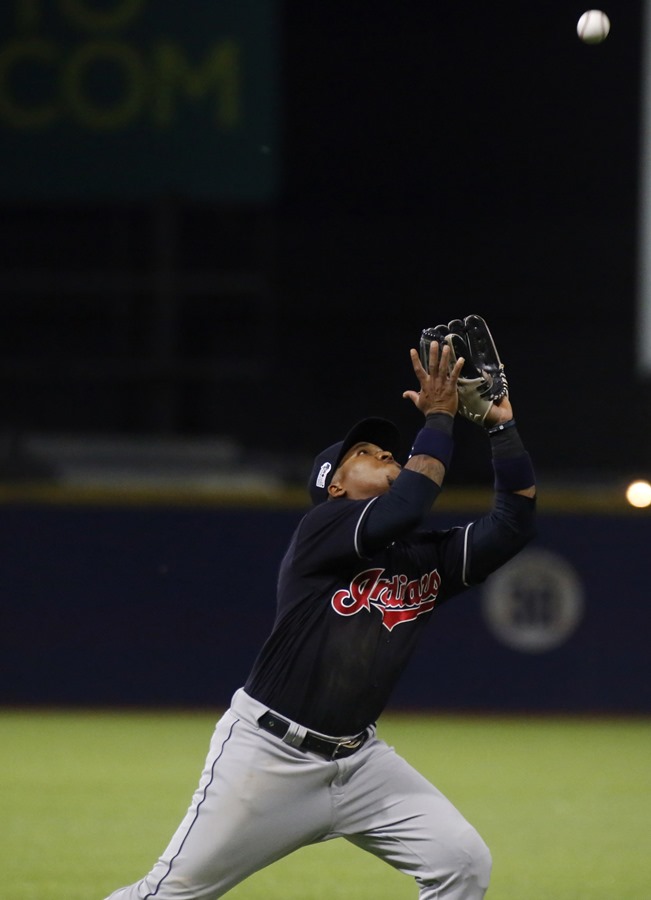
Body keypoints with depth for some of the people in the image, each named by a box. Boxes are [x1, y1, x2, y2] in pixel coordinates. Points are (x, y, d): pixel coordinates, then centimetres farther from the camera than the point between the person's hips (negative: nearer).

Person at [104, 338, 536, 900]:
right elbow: (404, 510, -26)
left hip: (358, 761, 6)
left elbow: (514, 522, 2)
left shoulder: (431, 558, 8)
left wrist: (502, 425, -4)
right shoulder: (323, 527, -9)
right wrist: (438, 418, -17)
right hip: (268, 750, -6)